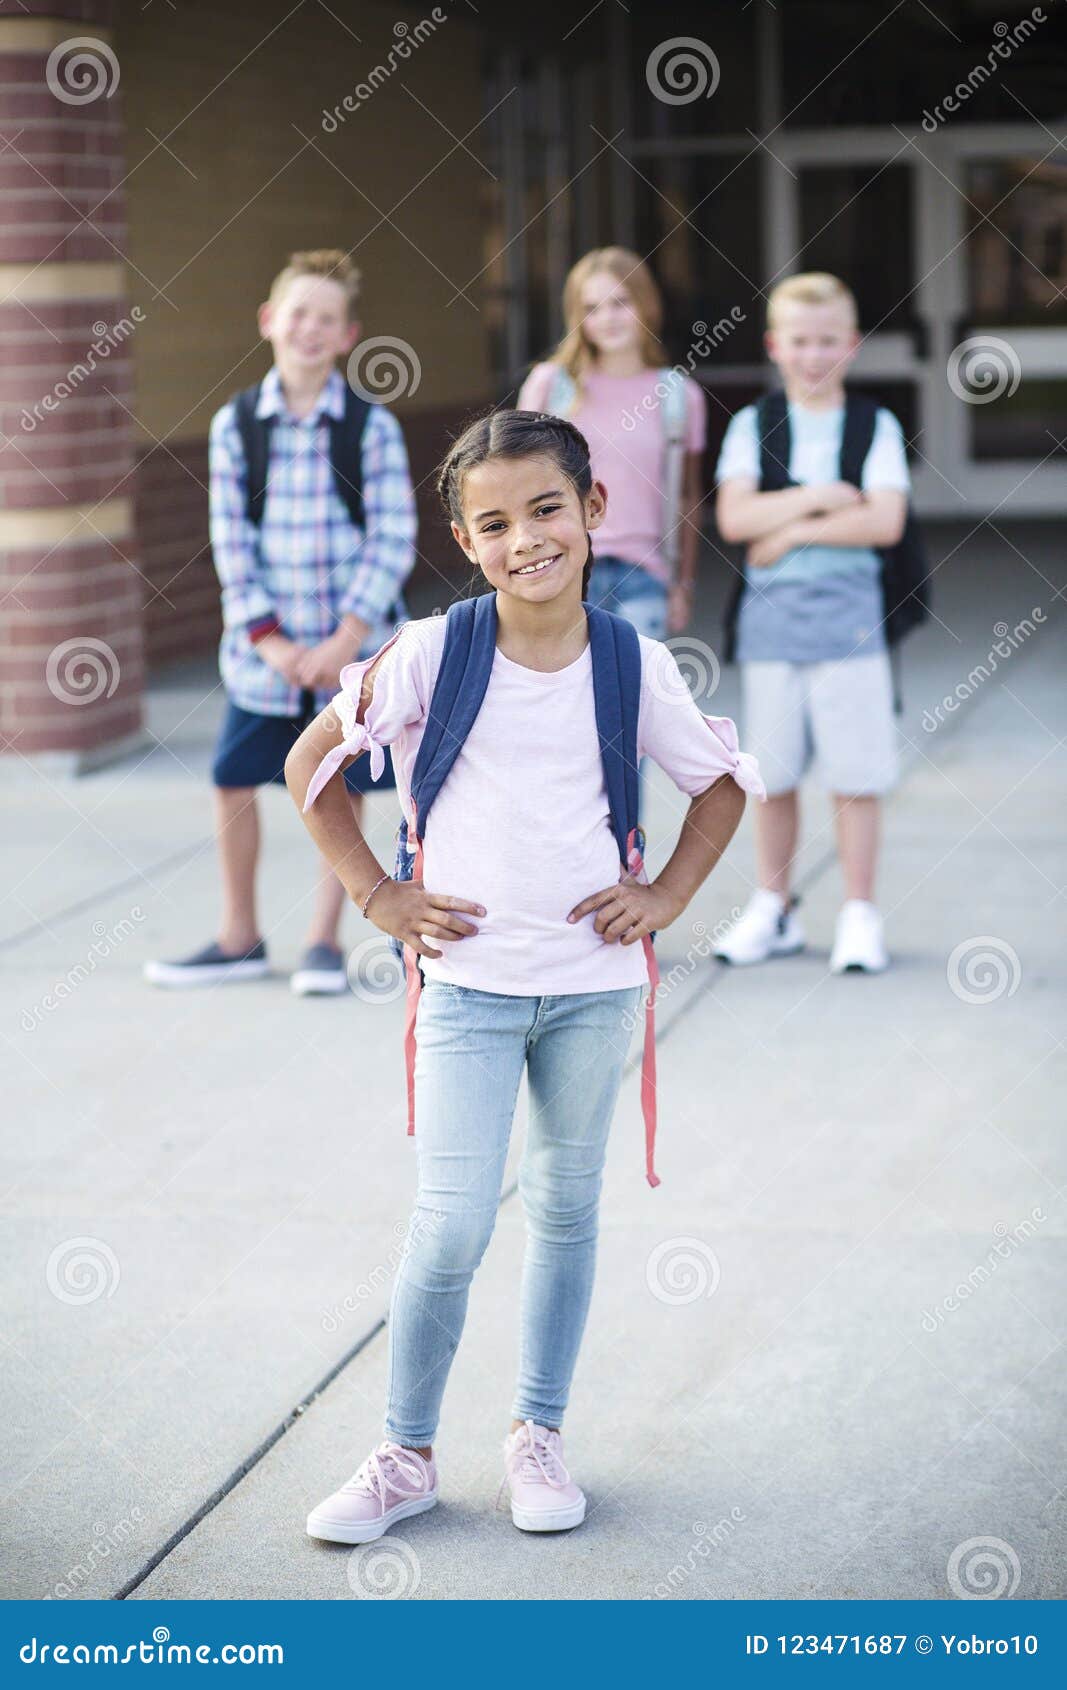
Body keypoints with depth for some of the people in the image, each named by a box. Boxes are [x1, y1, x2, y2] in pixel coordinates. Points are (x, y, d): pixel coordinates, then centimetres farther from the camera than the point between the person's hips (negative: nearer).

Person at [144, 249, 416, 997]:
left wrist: (346, 641, -14)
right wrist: (271, 640, -10)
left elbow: (394, 541, -7)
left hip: (354, 647, -2)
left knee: (342, 788, 4)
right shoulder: (235, 425, 0)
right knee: (234, 781, 6)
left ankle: (325, 938, 18)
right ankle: (240, 938, 23)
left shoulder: (372, 427, -5)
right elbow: (231, 543, -1)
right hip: (263, 649, 2)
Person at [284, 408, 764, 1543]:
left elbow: (724, 784, 13)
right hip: (470, 979, -2)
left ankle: (538, 1432, 28)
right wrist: (377, 897, -1)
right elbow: (311, 765, 2)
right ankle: (406, 1456, 11)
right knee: (453, 1225, -5)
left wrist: (665, 898, 3)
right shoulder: (431, 654, -9)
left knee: (566, 1205, 13)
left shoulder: (636, 665, -4)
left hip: (594, 980, 2)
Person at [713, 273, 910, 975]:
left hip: (848, 617, -2)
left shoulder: (877, 427, 2)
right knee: (773, 776, 8)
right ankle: (773, 910, 21)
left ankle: (860, 915, 8)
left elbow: (885, 522, -12)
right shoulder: (753, 425, 6)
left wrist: (793, 530, -13)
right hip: (769, 619, 2)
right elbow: (733, 517, -8)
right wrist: (819, 498, -13)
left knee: (854, 775, -2)